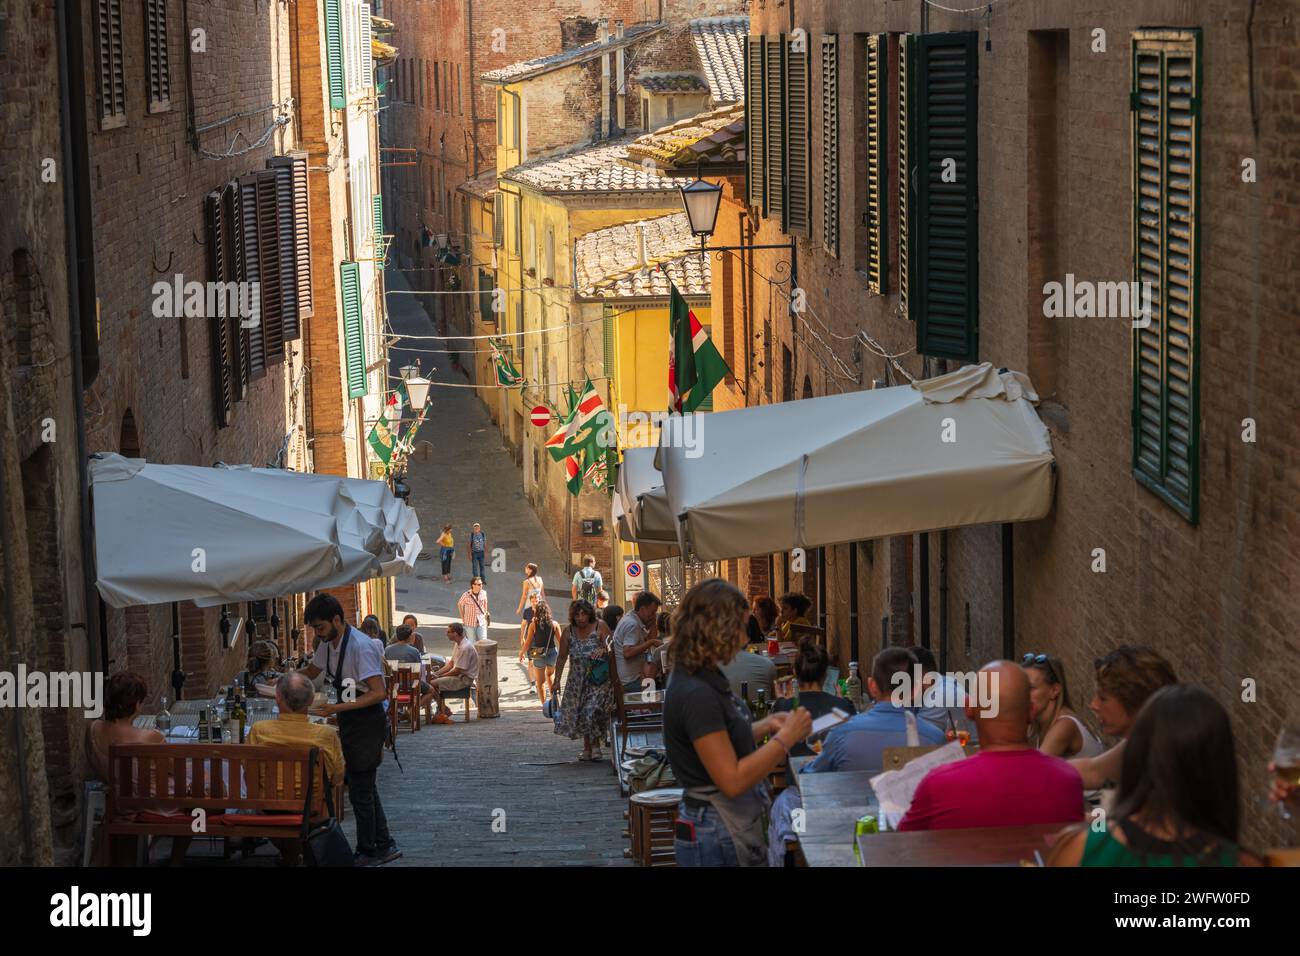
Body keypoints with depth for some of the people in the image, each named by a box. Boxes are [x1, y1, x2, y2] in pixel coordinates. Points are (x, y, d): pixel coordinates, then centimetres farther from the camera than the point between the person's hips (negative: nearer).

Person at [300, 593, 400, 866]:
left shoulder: (360, 646, -23)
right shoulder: (328, 644, 6)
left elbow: (379, 693, -27)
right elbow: (310, 672, 26)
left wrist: (338, 708, -31)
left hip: (367, 722, -9)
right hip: (350, 722, 9)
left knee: (360, 790, -2)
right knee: (365, 788, 15)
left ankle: (367, 853, 10)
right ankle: (384, 846, 24)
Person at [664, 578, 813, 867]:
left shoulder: (706, 680, 7)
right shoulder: (696, 695, -23)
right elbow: (732, 780, -24)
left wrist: (767, 725, 6)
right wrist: (786, 737, -17)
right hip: (717, 838, -10)